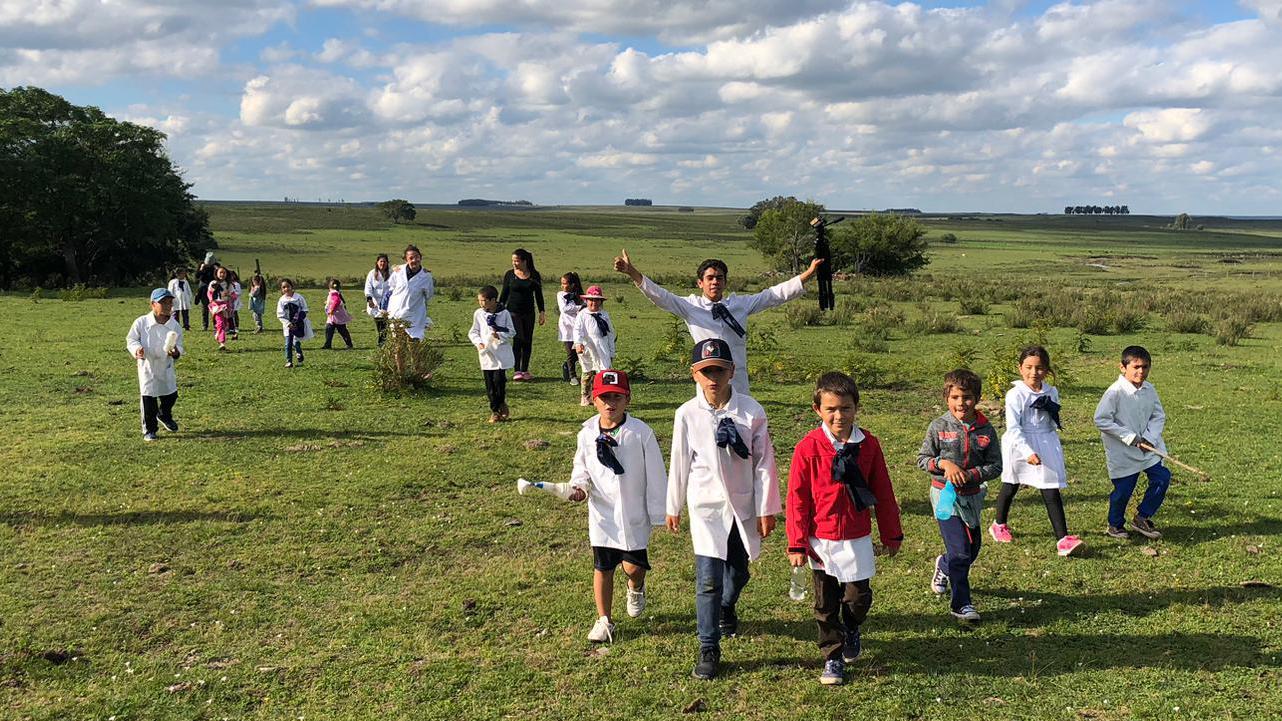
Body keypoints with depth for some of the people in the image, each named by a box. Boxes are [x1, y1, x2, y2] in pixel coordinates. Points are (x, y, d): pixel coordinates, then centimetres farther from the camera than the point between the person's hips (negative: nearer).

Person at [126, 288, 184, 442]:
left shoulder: (175, 325, -5)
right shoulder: (141, 322, -12)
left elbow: (179, 345, 2)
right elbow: (131, 339, -1)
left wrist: (176, 352, -21)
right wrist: (136, 349, -21)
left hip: (166, 367, 3)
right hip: (147, 366, -3)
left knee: (171, 395, 14)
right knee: (148, 398, 0)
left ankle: (164, 416, 46)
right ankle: (149, 429, 15)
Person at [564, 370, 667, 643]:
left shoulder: (641, 433, -12)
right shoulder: (587, 434, -4)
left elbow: (655, 474, -6)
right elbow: (581, 467, 10)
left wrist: (658, 513, -4)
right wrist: (579, 487, -11)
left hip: (634, 515, -2)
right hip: (602, 514, 2)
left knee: (633, 566, -1)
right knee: (602, 567, 10)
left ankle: (636, 589, 36)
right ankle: (604, 620, 25)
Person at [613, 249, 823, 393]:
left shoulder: (741, 304, 10)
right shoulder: (690, 307, 4)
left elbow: (776, 294, 9)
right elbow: (659, 295, -5)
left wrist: (808, 274, 3)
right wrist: (632, 273, -18)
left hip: (739, 381, 3)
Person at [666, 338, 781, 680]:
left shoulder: (751, 411, -9)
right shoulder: (687, 414, -8)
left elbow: (764, 461, -3)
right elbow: (679, 462, 3)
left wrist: (767, 509, -2)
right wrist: (673, 507, 10)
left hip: (743, 505, 2)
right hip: (706, 505, -1)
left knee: (738, 571, 18)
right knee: (708, 578, -6)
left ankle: (726, 608, 52)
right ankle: (708, 649, 7)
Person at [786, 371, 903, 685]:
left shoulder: (868, 444, -3)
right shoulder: (808, 448, -11)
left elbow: (883, 492, 5)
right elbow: (797, 498, -7)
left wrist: (892, 534, 9)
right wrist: (797, 544, -7)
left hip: (858, 539, 2)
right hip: (821, 541, -1)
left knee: (859, 597, 7)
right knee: (826, 603, 8)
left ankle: (851, 630, 39)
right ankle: (832, 657, 24)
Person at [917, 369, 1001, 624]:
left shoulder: (985, 430, -4)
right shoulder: (939, 426, -8)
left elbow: (995, 466, -3)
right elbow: (922, 459, -3)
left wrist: (971, 475, -18)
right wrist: (944, 463, -20)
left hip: (972, 495, 4)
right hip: (945, 494, -4)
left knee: (974, 545, 18)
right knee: (960, 551, -8)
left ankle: (944, 566, 48)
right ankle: (961, 603, 3)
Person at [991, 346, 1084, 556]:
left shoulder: (1051, 393, 0)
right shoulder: (1015, 395, -16)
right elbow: (1013, 428, -22)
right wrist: (1028, 452, -30)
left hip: (1046, 443, 3)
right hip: (1020, 445, -3)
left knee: (1052, 491, -6)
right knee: (1011, 487, 17)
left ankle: (1062, 539, -8)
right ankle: (999, 525, 41)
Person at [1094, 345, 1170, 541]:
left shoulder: (1149, 390, 0)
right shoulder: (1115, 392, -19)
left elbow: (1159, 416, 6)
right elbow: (1101, 420, -20)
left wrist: (1149, 438, -11)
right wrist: (1129, 437, -19)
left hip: (1148, 449, 6)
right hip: (1122, 452, -6)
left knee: (1162, 478, 0)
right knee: (1123, 489, 2)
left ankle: (1142, 517, 20)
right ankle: (1115, 525, 28)